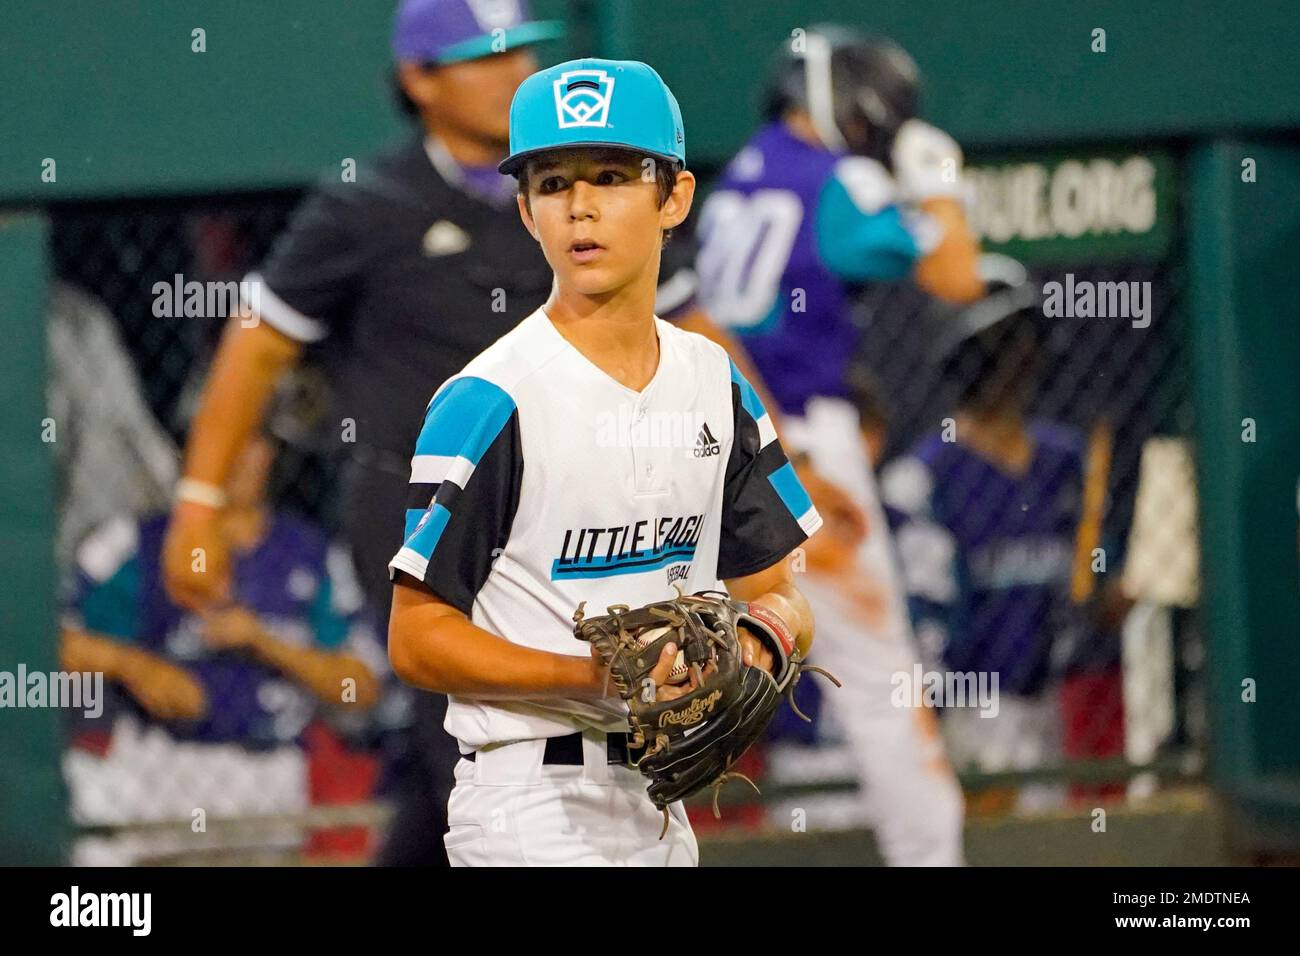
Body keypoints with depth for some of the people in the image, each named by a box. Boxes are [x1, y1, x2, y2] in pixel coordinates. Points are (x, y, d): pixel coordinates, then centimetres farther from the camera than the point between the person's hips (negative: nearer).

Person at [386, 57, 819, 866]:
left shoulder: (715, 383, 8)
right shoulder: (488, 401, -11)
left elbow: (778, 595, 14)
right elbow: (418, 638, -11)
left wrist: (759, 633, -11)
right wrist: (597, 676, -22)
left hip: (662, 811, 7)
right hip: (530, 801, -7)